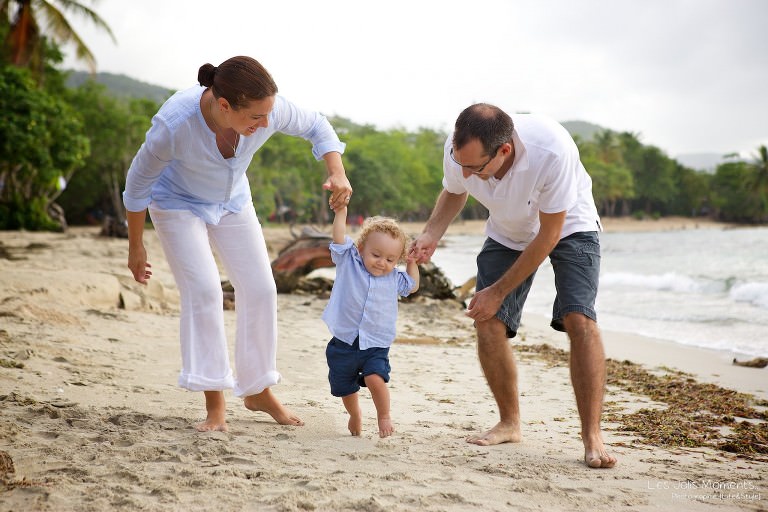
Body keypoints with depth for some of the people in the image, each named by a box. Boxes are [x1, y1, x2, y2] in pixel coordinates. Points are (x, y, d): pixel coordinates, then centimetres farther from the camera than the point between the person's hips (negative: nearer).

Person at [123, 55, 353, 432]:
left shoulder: (269, 109, -31)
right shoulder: (173, 125, -39)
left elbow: (315, 126, -8)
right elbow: (138, 185, -21)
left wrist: (337, 173, -25)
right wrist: (135, 247, -10)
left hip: (232, 202, 4)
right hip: (177, 203, -4)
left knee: (260, 289, 0)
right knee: (202, 288, -19)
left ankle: (257, 391, 17)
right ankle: (215, 404, -10)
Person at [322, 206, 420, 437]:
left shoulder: (394, 278, 5)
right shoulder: (348, 263, -3)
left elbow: (412, 286, 21)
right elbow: (339, 239, -13)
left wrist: (412, 261, 10)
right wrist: (341, 212, -22)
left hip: (376, 345, 0)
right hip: (344, 342, 0)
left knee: (375, 378, -24)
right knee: (345, 388, 12)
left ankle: (384, 415, 0)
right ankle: (355, 415, 42)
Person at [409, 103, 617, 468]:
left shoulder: (552, 151, -40)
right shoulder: (458, 151, -26)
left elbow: (549, 235, -27)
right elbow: (453, 193, 0)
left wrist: (498, 291, -22)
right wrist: (431, 235, -20)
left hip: (568, 226, -4)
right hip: (508, 233, 4)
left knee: (579, 319, -22)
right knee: (488, 325, -9)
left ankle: (592, 438, -16)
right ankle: (509, 424, 10)